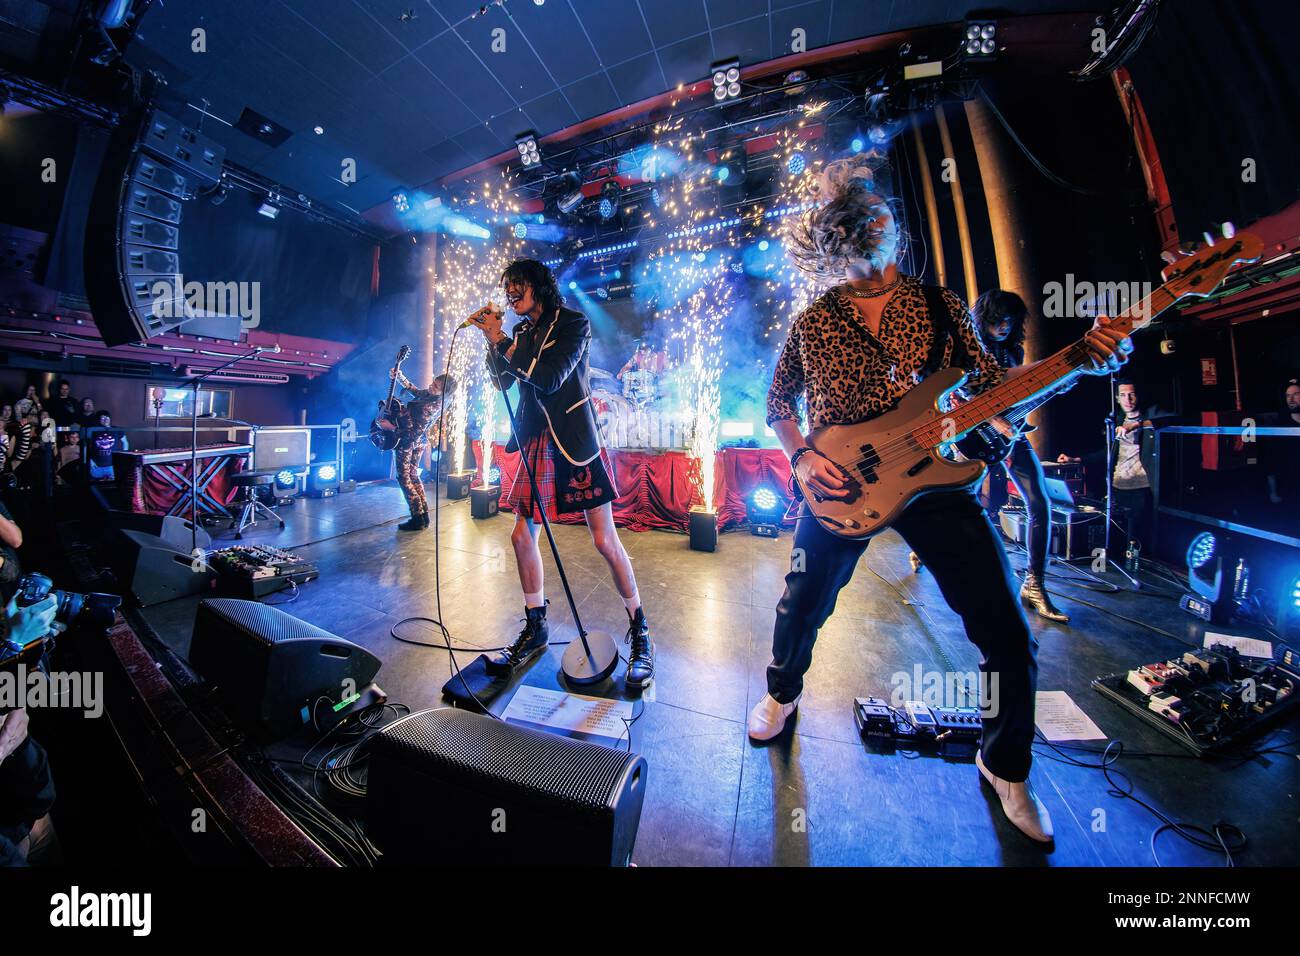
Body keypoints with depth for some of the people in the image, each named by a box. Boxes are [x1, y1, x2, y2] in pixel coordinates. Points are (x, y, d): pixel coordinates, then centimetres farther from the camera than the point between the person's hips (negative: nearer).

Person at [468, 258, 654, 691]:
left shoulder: (573, 323, -3)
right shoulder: (519, 332, 14)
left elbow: (549, 378, -16)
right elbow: (502, 384, 11)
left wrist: (500, 342, -10)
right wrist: (492, 342, 1)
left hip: (575, 443, -6)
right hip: (537, 444, 6)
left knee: (605, 541, -6)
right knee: (522, 536, 4)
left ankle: (640, 632, 11)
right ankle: (535, 629, 23)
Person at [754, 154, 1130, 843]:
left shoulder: (940, 305, 8)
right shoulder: (812, 324, 4)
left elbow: (991, 385, 8)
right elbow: (778, 403, 8)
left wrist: (1080, 360, -7)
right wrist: (802, 460, -8)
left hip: (933, 475, 2)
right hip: (839, 485, -1)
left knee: (1008, 634, 1)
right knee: (804, 604, 9)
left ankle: (1005, 765, 31)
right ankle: (782, 693, 42)